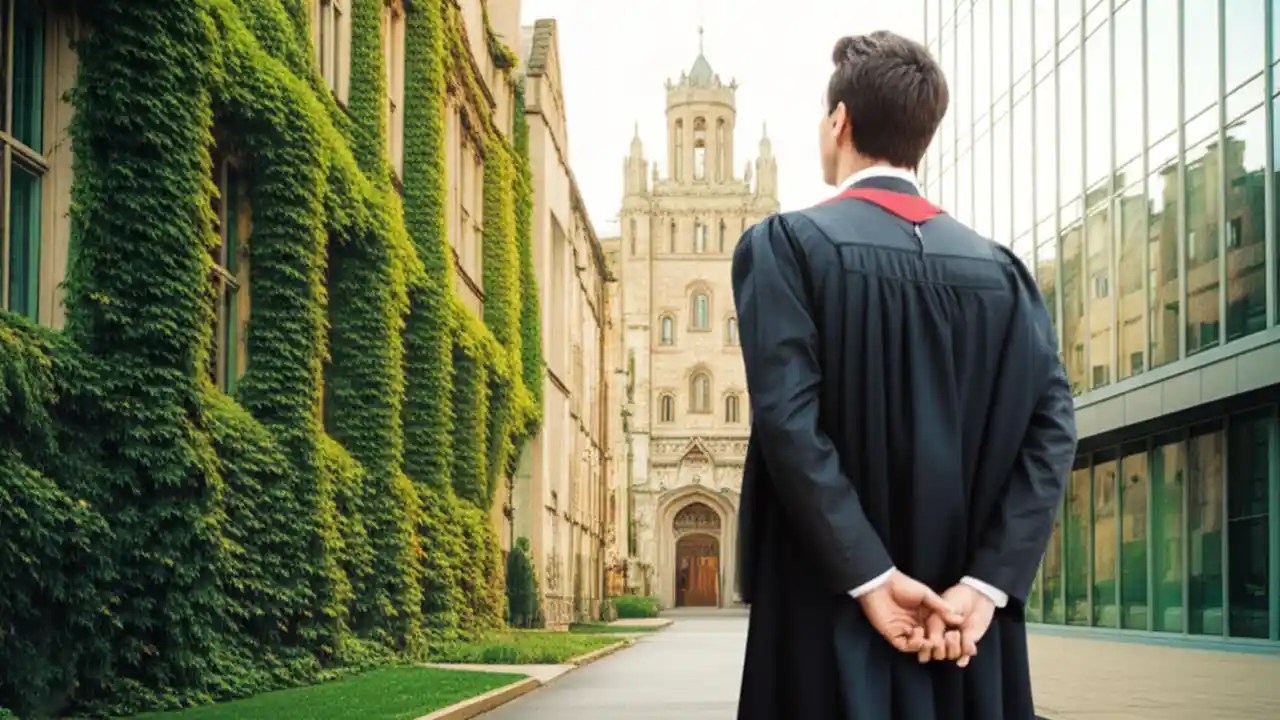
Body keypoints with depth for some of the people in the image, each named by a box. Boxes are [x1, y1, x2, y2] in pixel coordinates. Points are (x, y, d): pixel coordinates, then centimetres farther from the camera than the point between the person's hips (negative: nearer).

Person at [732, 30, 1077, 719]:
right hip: (964, 617, 4)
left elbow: (787, 419, -16)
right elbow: (1052, 427, -3)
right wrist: (985, 583, -8)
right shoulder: (999, 267, 7)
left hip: (834, 612, -3)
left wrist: (871, 576, -15)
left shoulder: (784, 244, -5)